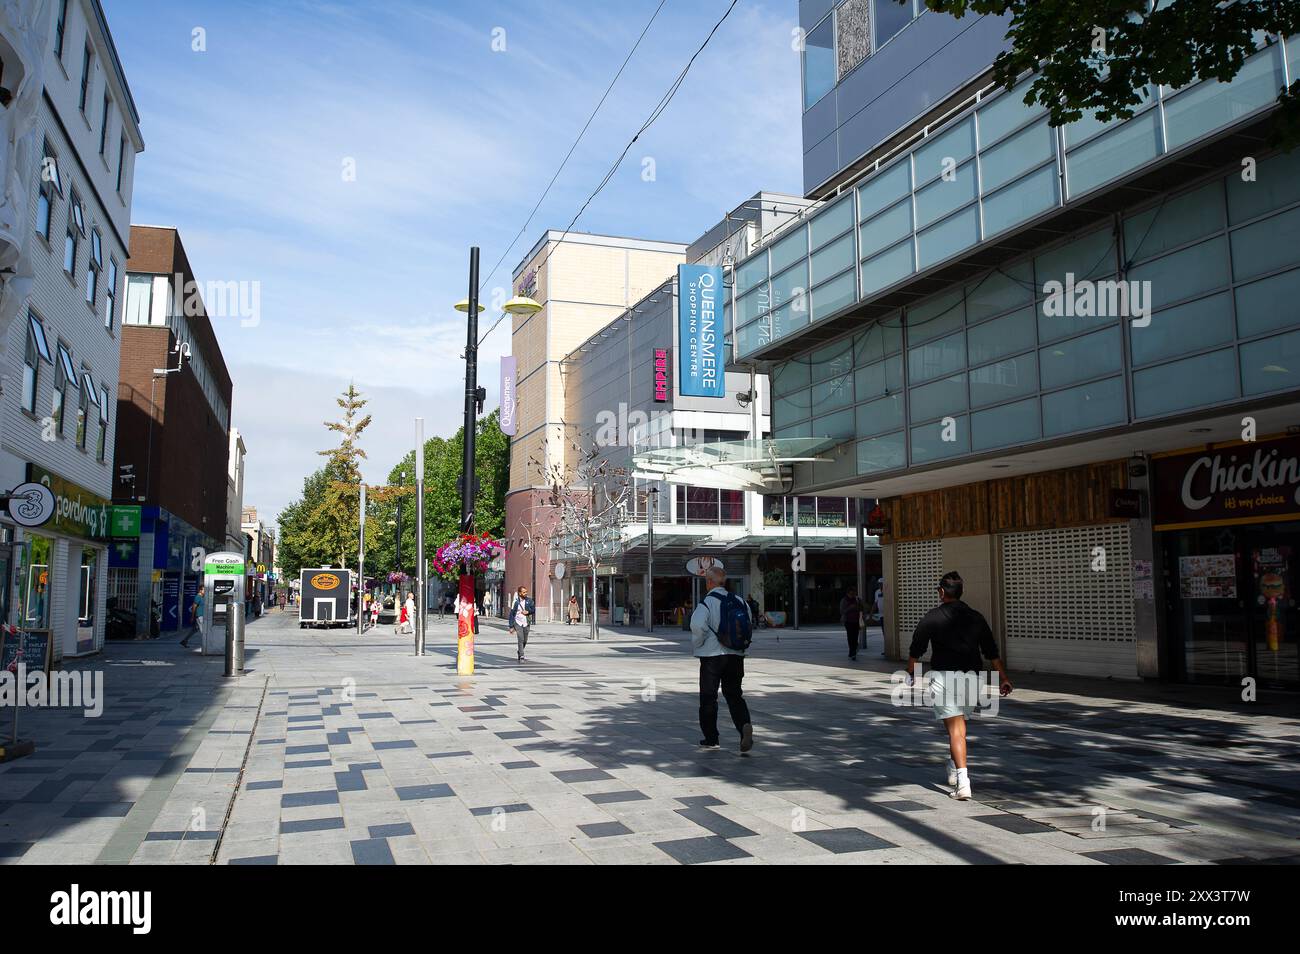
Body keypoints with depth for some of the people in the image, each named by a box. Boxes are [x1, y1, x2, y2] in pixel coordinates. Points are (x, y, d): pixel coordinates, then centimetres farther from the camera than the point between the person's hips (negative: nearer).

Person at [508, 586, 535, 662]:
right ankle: (521, 657, -11)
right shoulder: (515, 602, -7)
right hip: (518, 623, -3)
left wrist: (528, 612, -17)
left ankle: (520, 652, 37)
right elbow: (511, 615, -3)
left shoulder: (529, 601, 2)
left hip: (526, 623, 3)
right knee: (520, 639, -15)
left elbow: (533, 610, 5)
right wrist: (511, 626, -5)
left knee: (525, 641, 12)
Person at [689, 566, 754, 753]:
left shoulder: (707, 602, -12)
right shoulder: (739, 601, 5)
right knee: (734, 695, 11)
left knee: (708, 698, 9)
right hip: (736, 655, 5)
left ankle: (711, 738, 15)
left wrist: (697, 645, -7)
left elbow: (698, 625, -24)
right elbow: (750, 625, 7)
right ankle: (744, 725, -13)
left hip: (712, 655, -4)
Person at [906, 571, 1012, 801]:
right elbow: (992, 652, 11)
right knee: (960, 725, 21)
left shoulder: (931, 618, -2)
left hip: (944, 676, -4)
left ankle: (962, 781, -17)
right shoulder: (976, 617, 8)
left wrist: (911, 674, 17)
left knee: (955, 729, -6)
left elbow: (915, 650, 2)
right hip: (971, 677, 4)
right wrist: (1003, 678, 19)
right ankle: (953, 771, 31)